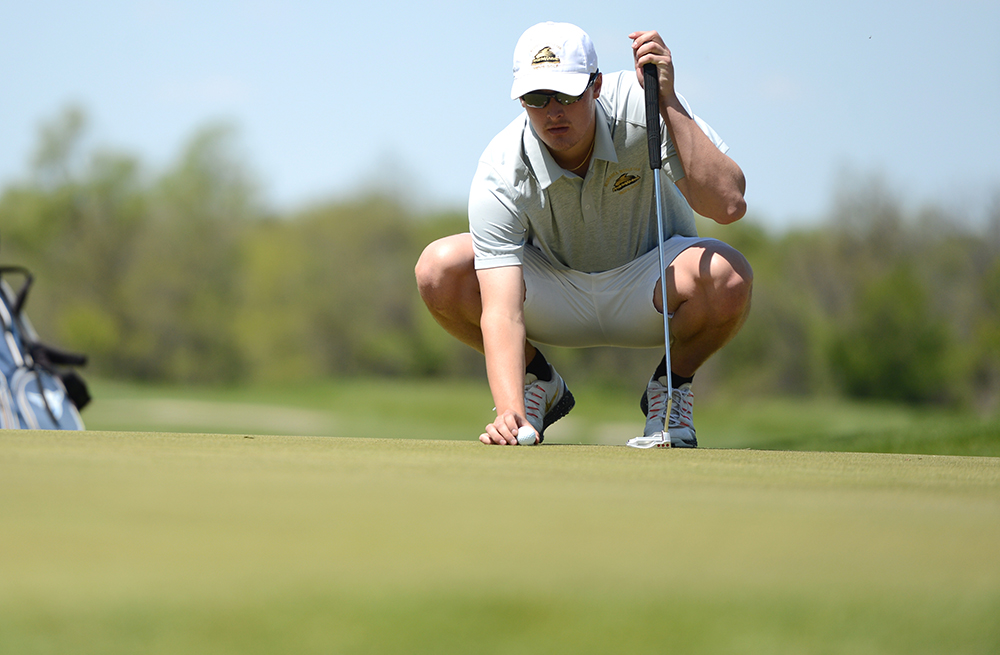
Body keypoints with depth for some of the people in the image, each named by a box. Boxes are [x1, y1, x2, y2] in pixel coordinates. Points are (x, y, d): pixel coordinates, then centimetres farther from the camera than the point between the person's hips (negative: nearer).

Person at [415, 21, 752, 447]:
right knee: (438, 269, -25)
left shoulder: (641, 108, -27)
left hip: (645, 292, -1)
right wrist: (509, 409, -51)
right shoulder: (499, 176, -27)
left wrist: (669, 104, -43)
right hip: (557, 295, 1)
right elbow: (501, 311, -35)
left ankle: (671, 385, -3)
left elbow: (728, 205, -39)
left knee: (726, 275, -36)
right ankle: (538, 384, 3)